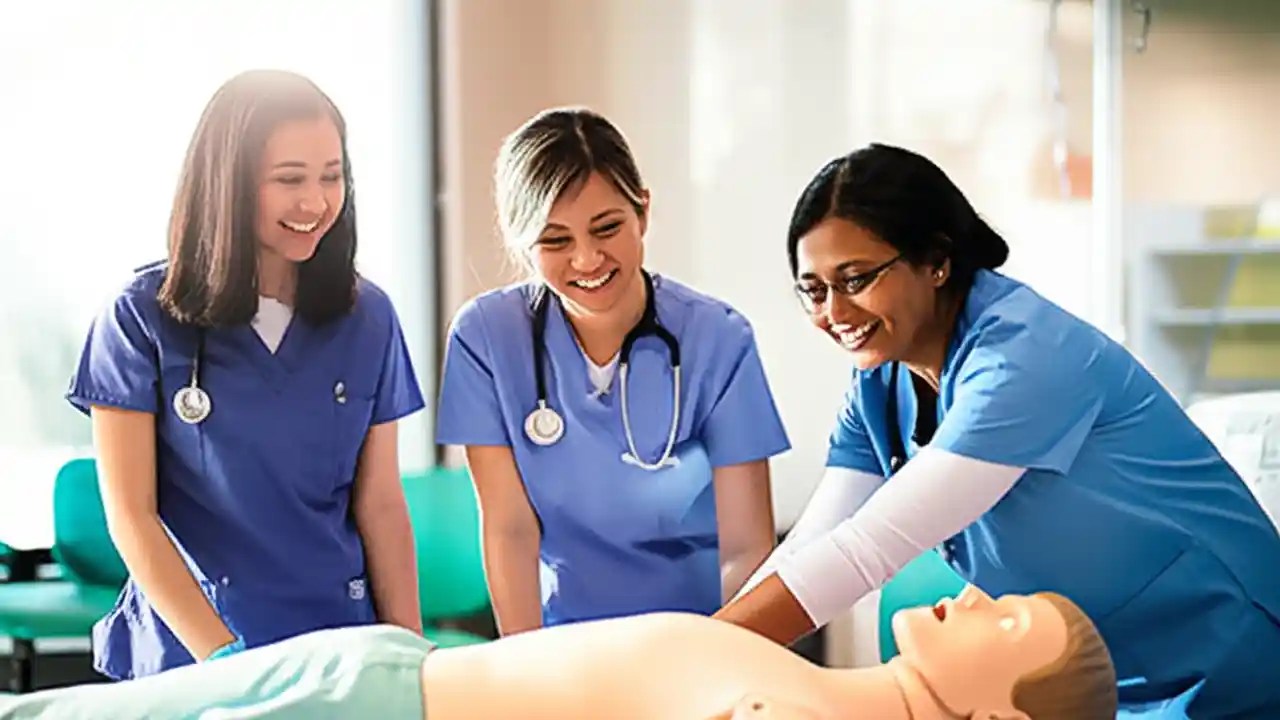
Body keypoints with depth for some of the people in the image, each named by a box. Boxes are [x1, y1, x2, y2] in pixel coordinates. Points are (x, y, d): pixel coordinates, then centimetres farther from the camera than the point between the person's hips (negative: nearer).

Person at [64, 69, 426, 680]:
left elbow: (380, 503, 4)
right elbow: (130, 515, -9)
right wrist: (225, 659, -16)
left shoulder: (367, 317, 2)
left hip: (342, 649, 3)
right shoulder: (144, 317, -7)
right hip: (188, 657, -3)